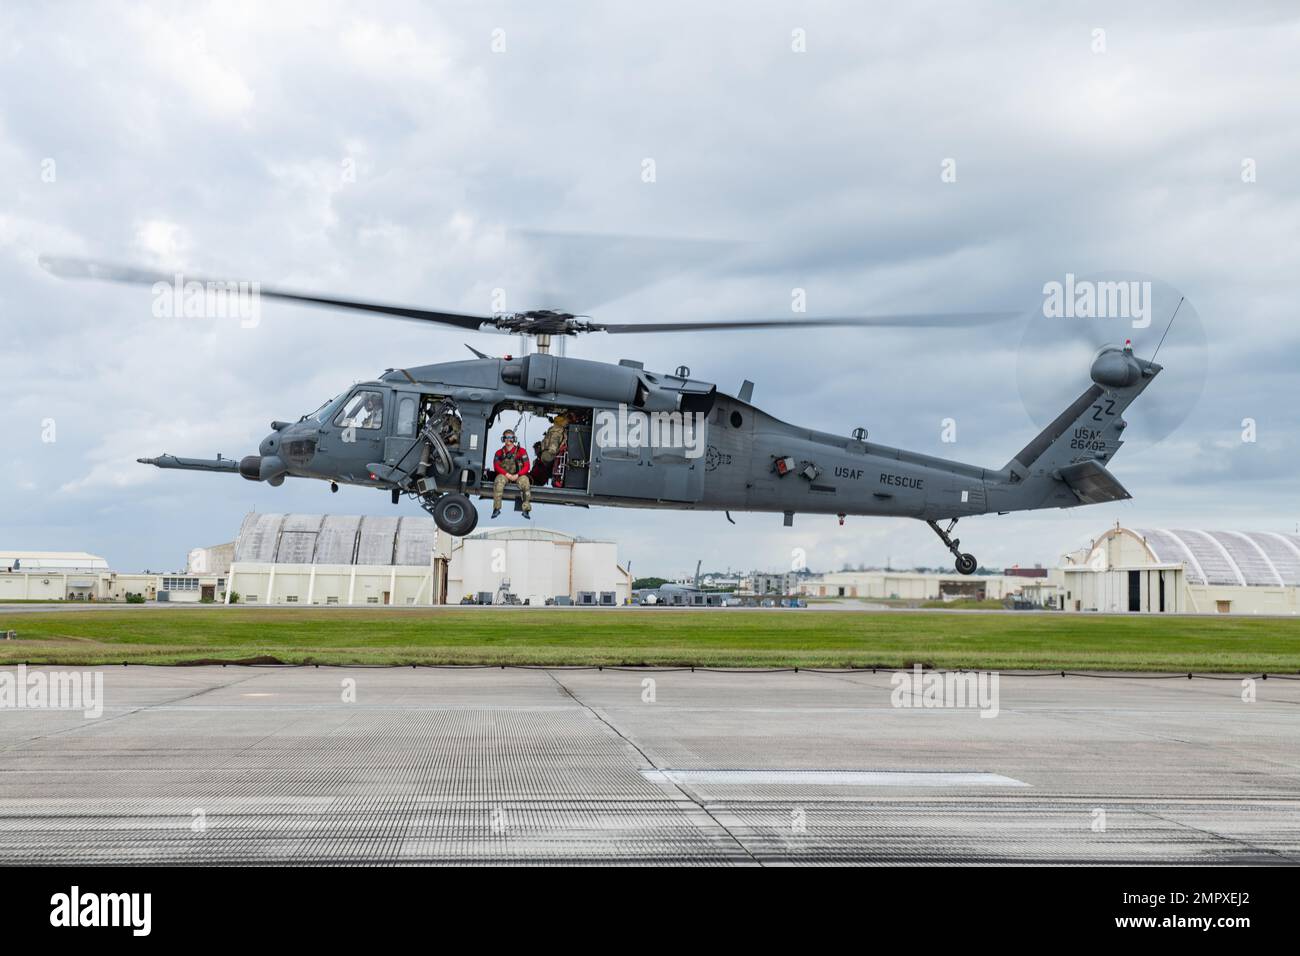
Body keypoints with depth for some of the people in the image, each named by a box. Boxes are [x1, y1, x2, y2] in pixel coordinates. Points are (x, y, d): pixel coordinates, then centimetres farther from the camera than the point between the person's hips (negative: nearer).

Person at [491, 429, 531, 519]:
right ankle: (496, 508, -33)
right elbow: (496, 466, 2)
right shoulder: (499, 453, 14)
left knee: (525, 481, -34)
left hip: (518, 476, -1)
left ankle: (526, 510, -31)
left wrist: (517, 475, -15)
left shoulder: (521, 451, 8)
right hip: (504, 475, 1)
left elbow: (526, 466, 1)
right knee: (499, 481, -35)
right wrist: (507, 474, -14)